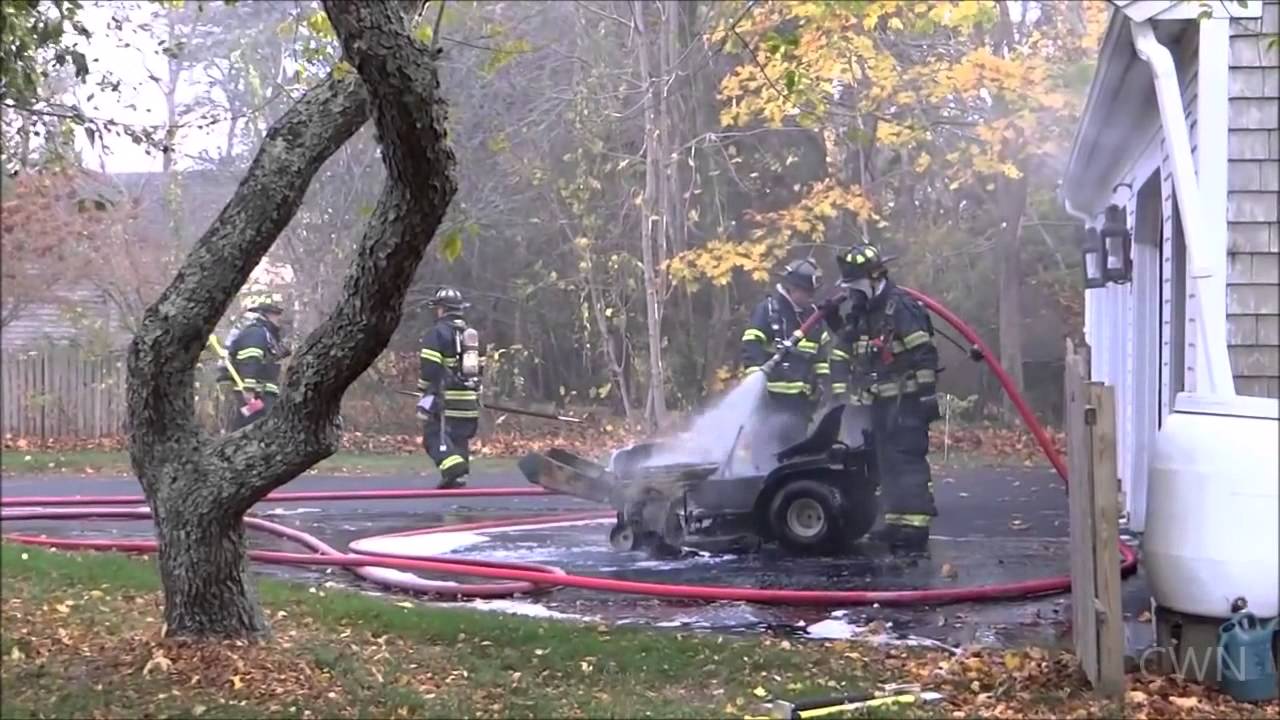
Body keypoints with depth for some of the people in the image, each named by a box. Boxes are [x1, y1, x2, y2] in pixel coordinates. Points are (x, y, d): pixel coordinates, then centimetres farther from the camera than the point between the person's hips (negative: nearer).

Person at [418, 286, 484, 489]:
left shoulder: (437, 333, -6)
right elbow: (478, 367, 21)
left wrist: (426, 395, -10)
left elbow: (430, 368, -13)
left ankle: (454, 469, -24)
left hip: (446, 398, -7)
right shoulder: (471, 334, 19)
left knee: (434, 435, -7)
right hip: (469, 398, 7)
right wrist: (476, 396, 26)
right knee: (459, 437, 14)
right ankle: (459, 473, 11)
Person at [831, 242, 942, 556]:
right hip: (882, 402, 10)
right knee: (886, 462, 11)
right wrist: (838, 325, 10)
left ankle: (915, 527, -16)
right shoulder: (863, 313, 13)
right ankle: (897, 523, 18)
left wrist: (928, 396, -21)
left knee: (907, 462, -14)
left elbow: (924, 355, -18)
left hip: (906, 402, -9)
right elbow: (855, 350, 25)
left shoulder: (901, 307, -15)